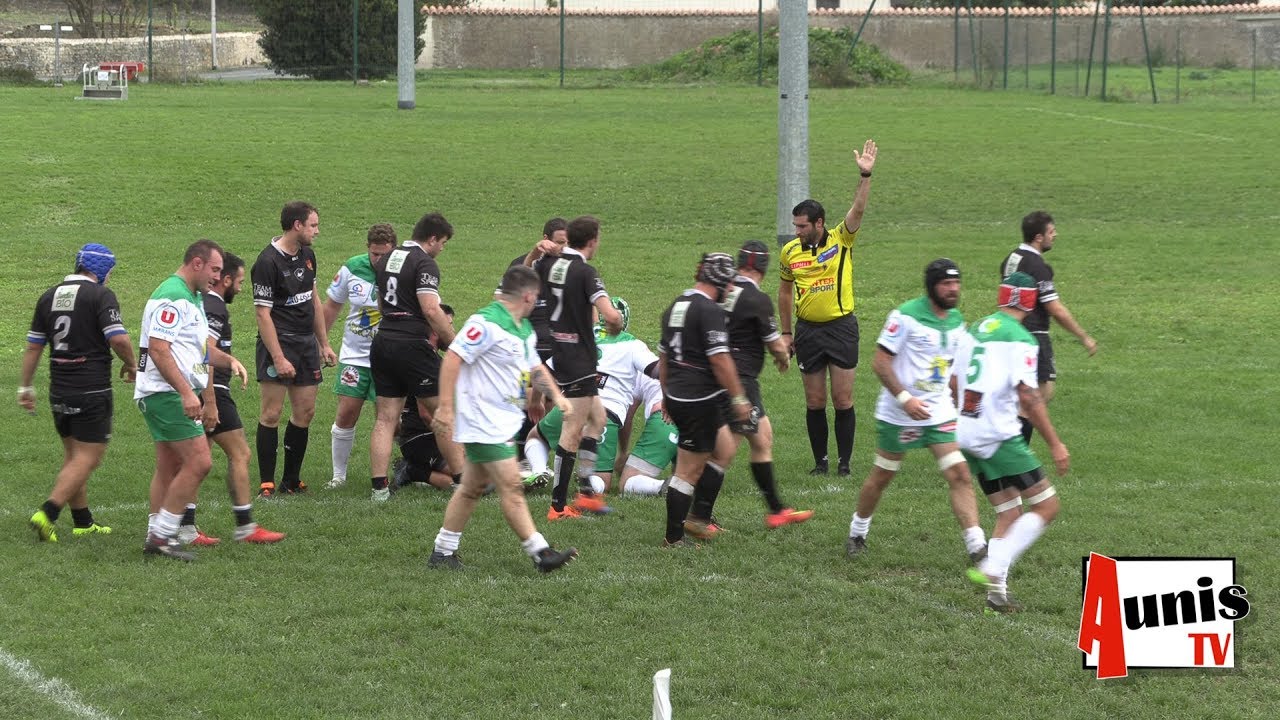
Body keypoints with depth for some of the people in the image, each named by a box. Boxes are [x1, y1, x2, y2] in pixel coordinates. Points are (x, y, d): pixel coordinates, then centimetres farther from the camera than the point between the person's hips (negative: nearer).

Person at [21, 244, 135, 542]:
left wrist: (25, 387, 18)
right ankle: (47, 514, -16)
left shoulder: (49, 297, 9)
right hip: (92, 391, -7)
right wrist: (131, 365, -1)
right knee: (88, 458, -3)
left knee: (73, 455, 17)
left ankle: (83, 522, 23)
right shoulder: (101, 296, -10)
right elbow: (118, 339, -20)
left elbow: (33, 347, 11)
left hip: (59, 391, 7)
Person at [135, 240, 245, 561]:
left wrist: (228, 360, 14)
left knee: (170, 468, 11)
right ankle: (162, 535, -11)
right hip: (165, 393, -11)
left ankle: (156, 537, 15)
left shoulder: (194, 299, 19)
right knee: (198, 461, -13)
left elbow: (200, 348, 32)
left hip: (179, 394, 11)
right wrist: (186, 392, -27)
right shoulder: (171, 297, -15)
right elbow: (158, 349, -23)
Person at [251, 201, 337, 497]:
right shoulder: (268, 261, -15)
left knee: (305, 413, 7)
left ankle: (291, 481, 14)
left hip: (306, 343, 8)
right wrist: (279, 359, -20)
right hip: (279, 342, -8)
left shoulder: (307, 255, 11)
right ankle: (266, 483, -3)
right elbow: (263, 314, -16)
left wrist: (324, 344, 19)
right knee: (272, 414, -6)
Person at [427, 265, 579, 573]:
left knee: (472, 488, 14)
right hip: (484, 423, -10)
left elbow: (534, 366, 29)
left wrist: (556, 395, 13)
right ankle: (540, 553, -9)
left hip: (504, 424, 10)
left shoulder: (524, 329, 14)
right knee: (511, 486, -9)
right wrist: (445, 408, -25)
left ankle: (443, 551, 20)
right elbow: (452, 358, -21)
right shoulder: (487, 323, -18)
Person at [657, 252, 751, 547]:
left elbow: (663, 355, 21)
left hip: (676, 397, 9)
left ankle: (697, 517, 19)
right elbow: (720, 359, -21)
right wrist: (739, 398, -14)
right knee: (689, 471, -1)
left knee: (724, 448, 22)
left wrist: (666, 395, 30)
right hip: (700, 400, -9)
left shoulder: (676, 306, 12)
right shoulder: (709, 310, -16)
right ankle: (673, 538, 4)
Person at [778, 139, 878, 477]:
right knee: (815, 402, 6)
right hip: (808, 331, 2)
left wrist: (866, 174, -31)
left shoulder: (841, 240, -4)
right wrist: (785, 332, 13)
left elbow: (858, 209, -18)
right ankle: (820, 461, 16)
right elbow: (785, 291, 15)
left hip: (841, 326, -2)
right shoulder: (790, 252, 3)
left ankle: (845, 462, 8)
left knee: (843, 400, 0)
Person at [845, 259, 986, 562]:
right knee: (881, 477, 10)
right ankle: (857, 534, 32)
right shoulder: (906, 316, -14)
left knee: (960, 474, -9)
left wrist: (960, 405, 17)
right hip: (898, 413, -5)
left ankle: (976, 546, -13)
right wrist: (905, 398, -23)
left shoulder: (956, 321, 6)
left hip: (940, 412, 5)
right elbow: (880, 363, -15)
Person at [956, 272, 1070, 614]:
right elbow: (1028, 396, -18)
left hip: (967, 435, 8)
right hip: (1000, 437, -8)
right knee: (1047, 506, -2)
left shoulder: (976, 330, 12)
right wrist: (1055, 444, -14)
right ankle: (992, 569, -13)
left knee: (1008, 514, 15)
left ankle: (997, 595, 9)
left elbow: (955, 382, 19)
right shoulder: (1020, 339, -11)